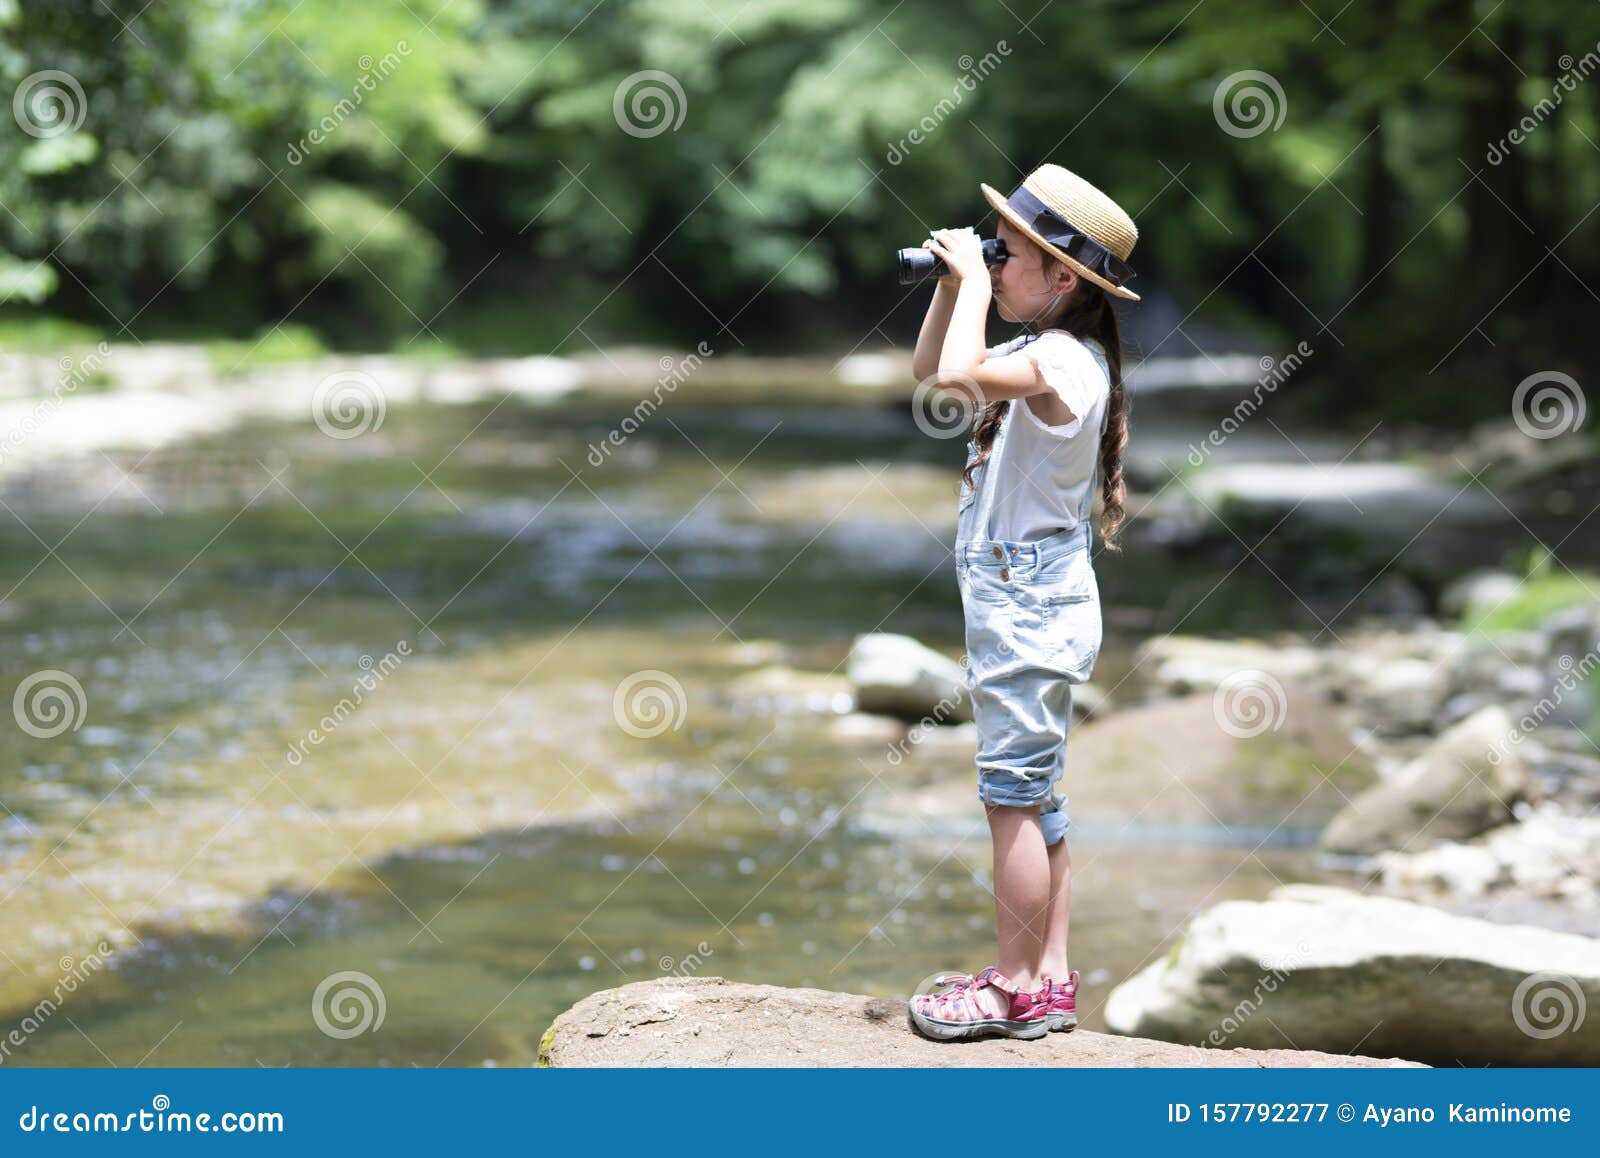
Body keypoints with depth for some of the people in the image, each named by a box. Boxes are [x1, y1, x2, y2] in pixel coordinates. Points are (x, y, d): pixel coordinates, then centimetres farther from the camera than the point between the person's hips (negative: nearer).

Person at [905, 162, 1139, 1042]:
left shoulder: (1059, 360, -19)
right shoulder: (1040, 355, 13)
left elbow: (960, 372, -36)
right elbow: (930, 370, 25)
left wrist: (975, 281, -20)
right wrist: (953, 281, 11)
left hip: (1029, 606, -10)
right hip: (1022, 603, 10)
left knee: (1013, 795, -5)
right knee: (1033, 798, 13)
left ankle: (1016, 990, 1)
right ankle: (1049, 978, 19)